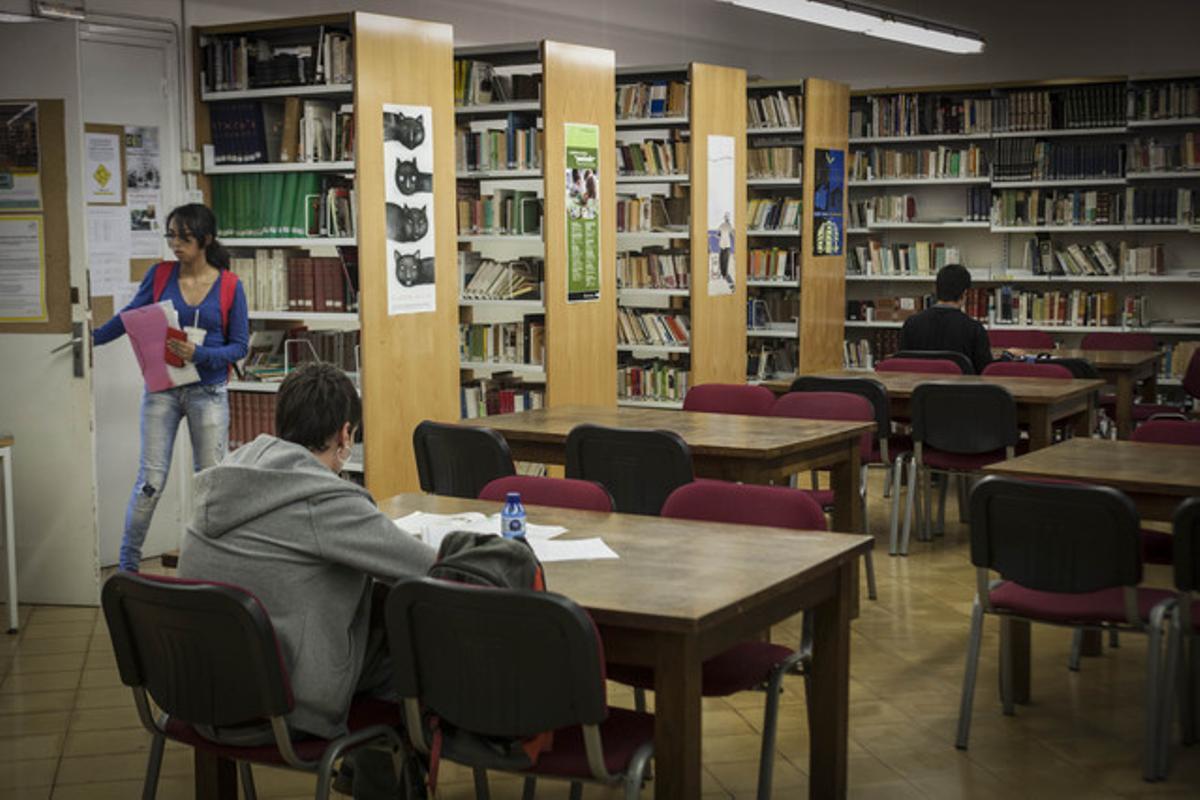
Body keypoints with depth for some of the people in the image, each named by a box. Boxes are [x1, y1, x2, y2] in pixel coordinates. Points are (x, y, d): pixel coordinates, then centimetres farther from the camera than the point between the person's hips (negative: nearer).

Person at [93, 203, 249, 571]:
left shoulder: (229, 286, -5)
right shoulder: (160, 274, 0)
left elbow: (240, 346, -4)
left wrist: (199, 354, -19)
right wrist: (92, 338, 2)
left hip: (208, 392, -1)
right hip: (161, 388, 1)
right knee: (150, 479, -1)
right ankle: (127, 564, 12)